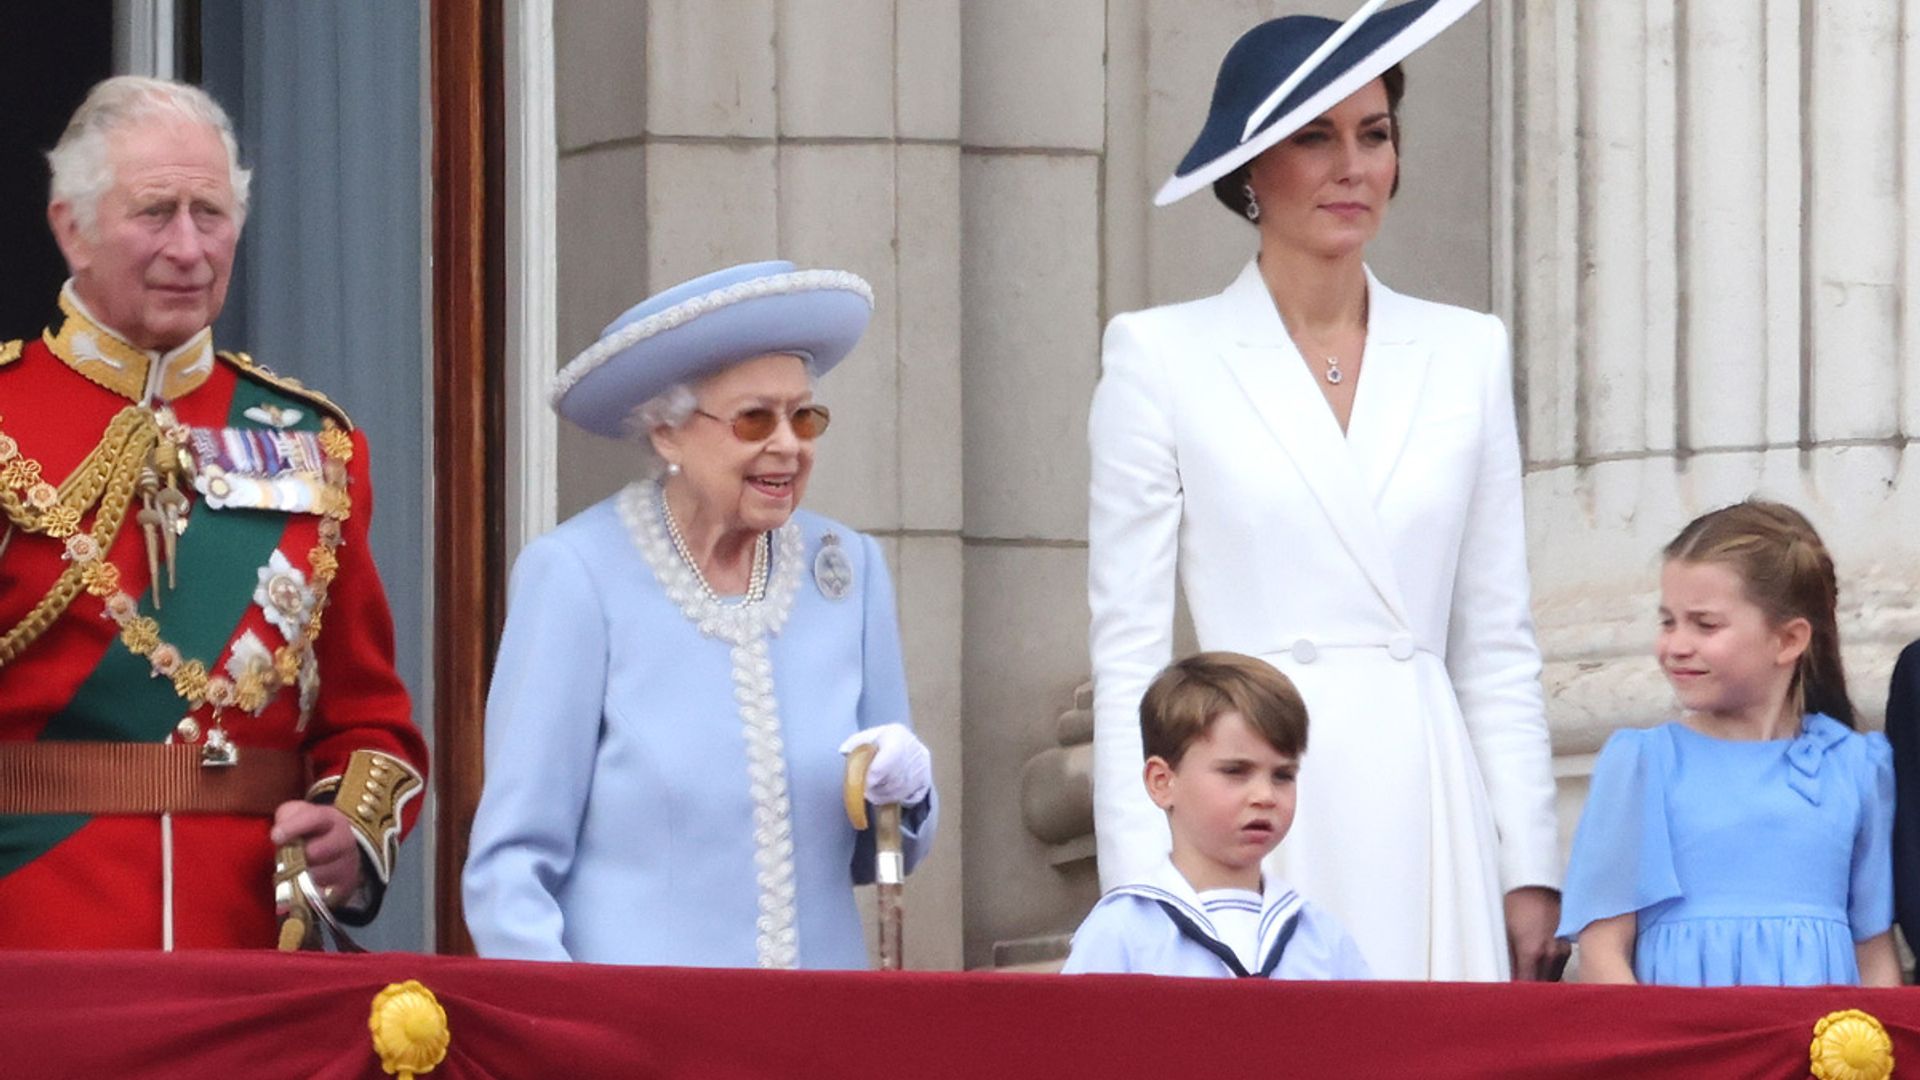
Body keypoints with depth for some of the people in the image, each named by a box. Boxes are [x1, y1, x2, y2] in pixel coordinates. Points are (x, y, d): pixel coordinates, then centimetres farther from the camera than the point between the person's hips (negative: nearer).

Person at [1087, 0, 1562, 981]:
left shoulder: (1467, 354, 12)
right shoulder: (1163, 357, 3)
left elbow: (1496, 649, 13)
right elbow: (1127, 651, 1)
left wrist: (1530, 872, 7)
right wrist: (1141, 899, -6)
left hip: (1430, 817, 3)